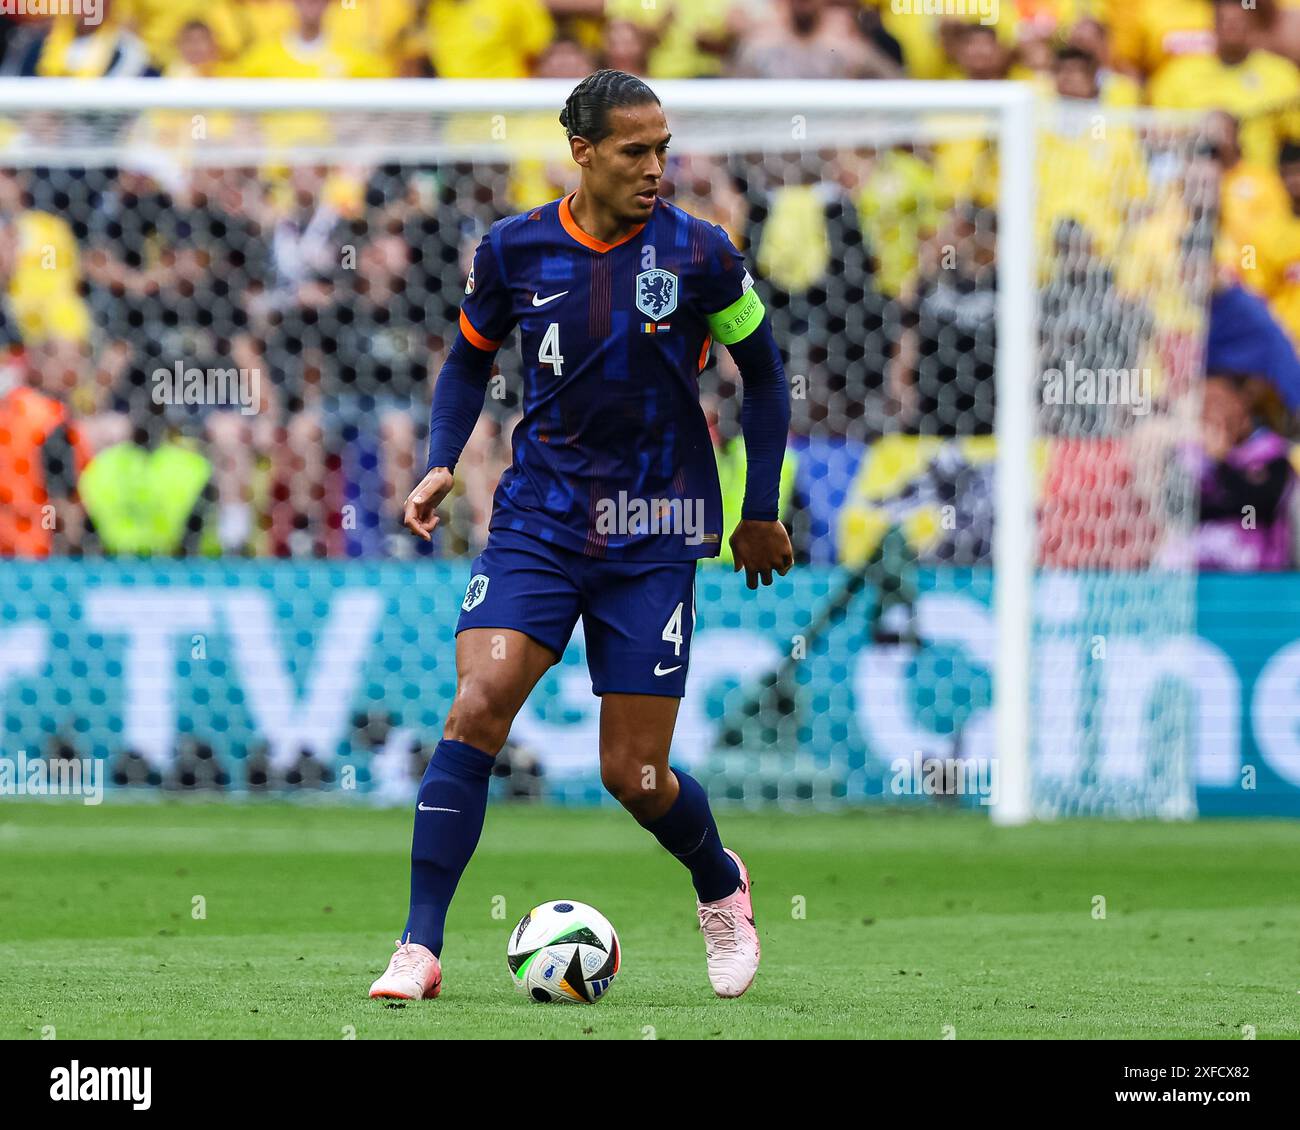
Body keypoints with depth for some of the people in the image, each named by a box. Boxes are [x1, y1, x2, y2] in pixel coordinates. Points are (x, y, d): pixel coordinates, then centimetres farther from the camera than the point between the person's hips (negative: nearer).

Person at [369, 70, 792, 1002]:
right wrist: (441, 464, 1)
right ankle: (419, 950, -15)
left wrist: (762, 512, 11)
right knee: (475, 712, -19)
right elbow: (471, 358, 16)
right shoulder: (514, 250, -2)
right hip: (539, 518, 1)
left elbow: (763, 372, 8)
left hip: (654, 533, -1)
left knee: (635, 776, 0)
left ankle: (722, 889, 34)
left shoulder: (699, 255, -6)